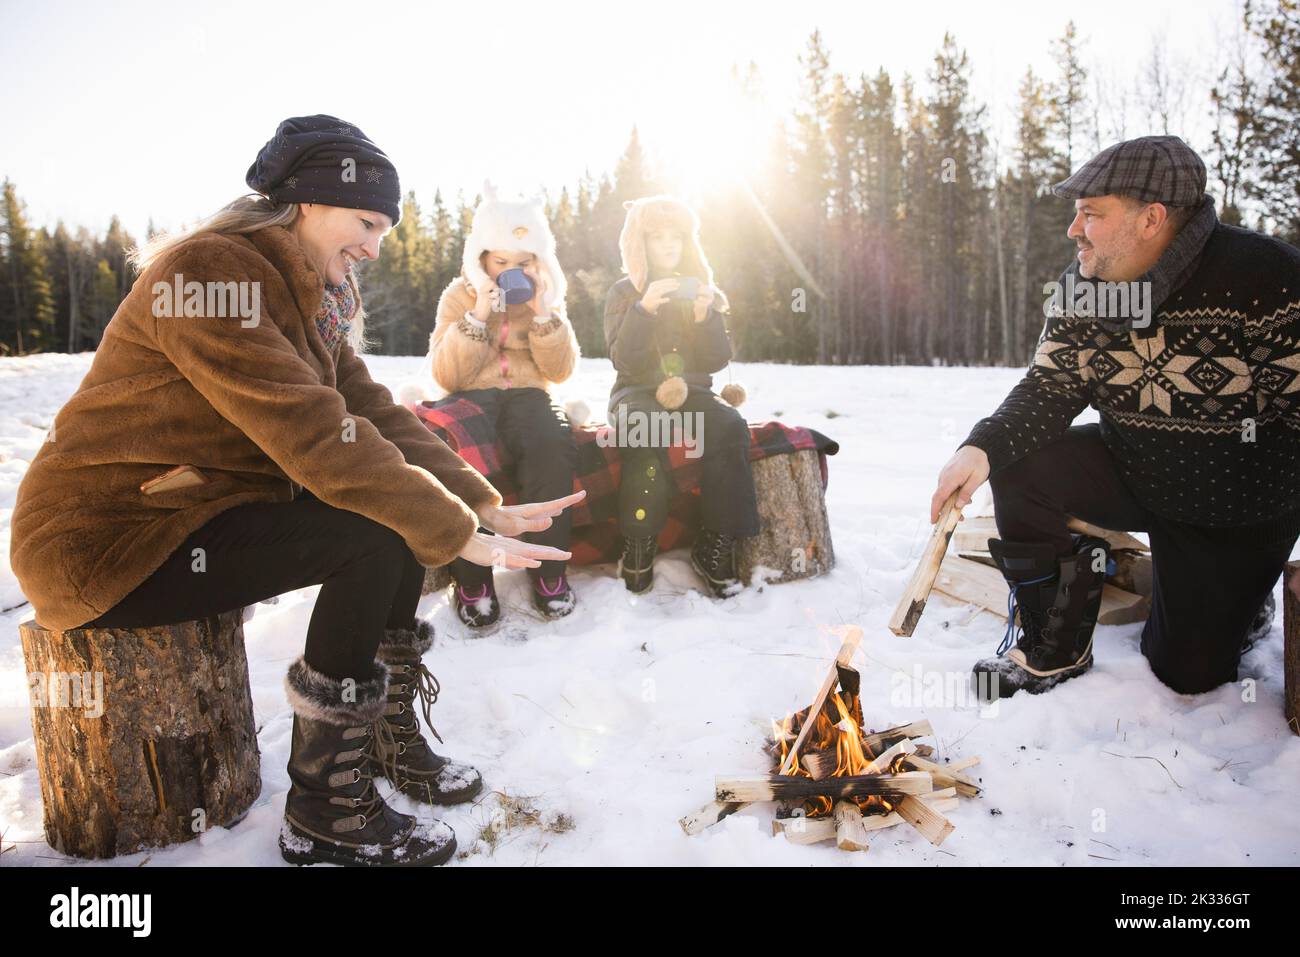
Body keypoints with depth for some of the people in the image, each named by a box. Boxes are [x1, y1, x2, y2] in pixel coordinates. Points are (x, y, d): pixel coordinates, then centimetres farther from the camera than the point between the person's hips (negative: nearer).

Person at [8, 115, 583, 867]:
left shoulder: (312, 299, 8)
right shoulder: (212, 272, -21)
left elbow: (378, 416, 1)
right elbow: (317, 438, -30)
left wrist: (485, 505, -11)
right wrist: (457, 533, -26)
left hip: (201, 507, 9)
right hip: (103, 540, -9)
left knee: (406, 507, -1)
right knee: (377, 536, -23)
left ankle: (392, 736, 8)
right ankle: (325, 812, -11)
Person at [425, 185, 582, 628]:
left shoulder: (547, 296, 10)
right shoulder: (460, 294, 4)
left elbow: (560, 370, 2)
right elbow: (446, 376, -6)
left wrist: (543, 314, -12)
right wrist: (477, 317, -17)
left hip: (526, 393, 1)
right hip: (471, 395, -1)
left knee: (553, 444, -36)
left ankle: (548, 567, -22)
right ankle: (472, 577, -25)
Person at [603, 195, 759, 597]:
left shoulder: (704, 291, 13)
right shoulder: (624, 293, 6)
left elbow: (716, 360, 5)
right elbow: (624, 360, -8)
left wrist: (705, 317, -13)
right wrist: (645, 308, -22)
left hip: (691, 391, 2)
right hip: (637, 393, -2)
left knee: (731, 425, -30)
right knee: (646, 428, -38)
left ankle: (716, 545, -26)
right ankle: (638, 544, -30)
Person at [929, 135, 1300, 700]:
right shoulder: (1081, 288, -11)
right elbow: (1050, 389, -13)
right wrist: (983, 448, -32)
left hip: (1241, 510, -3)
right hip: (1132, 472, 4)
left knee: (1188, 673, 2)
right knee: (1021, 468, -24)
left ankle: (1238, 599, 40)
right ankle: (1054, 652, -5)